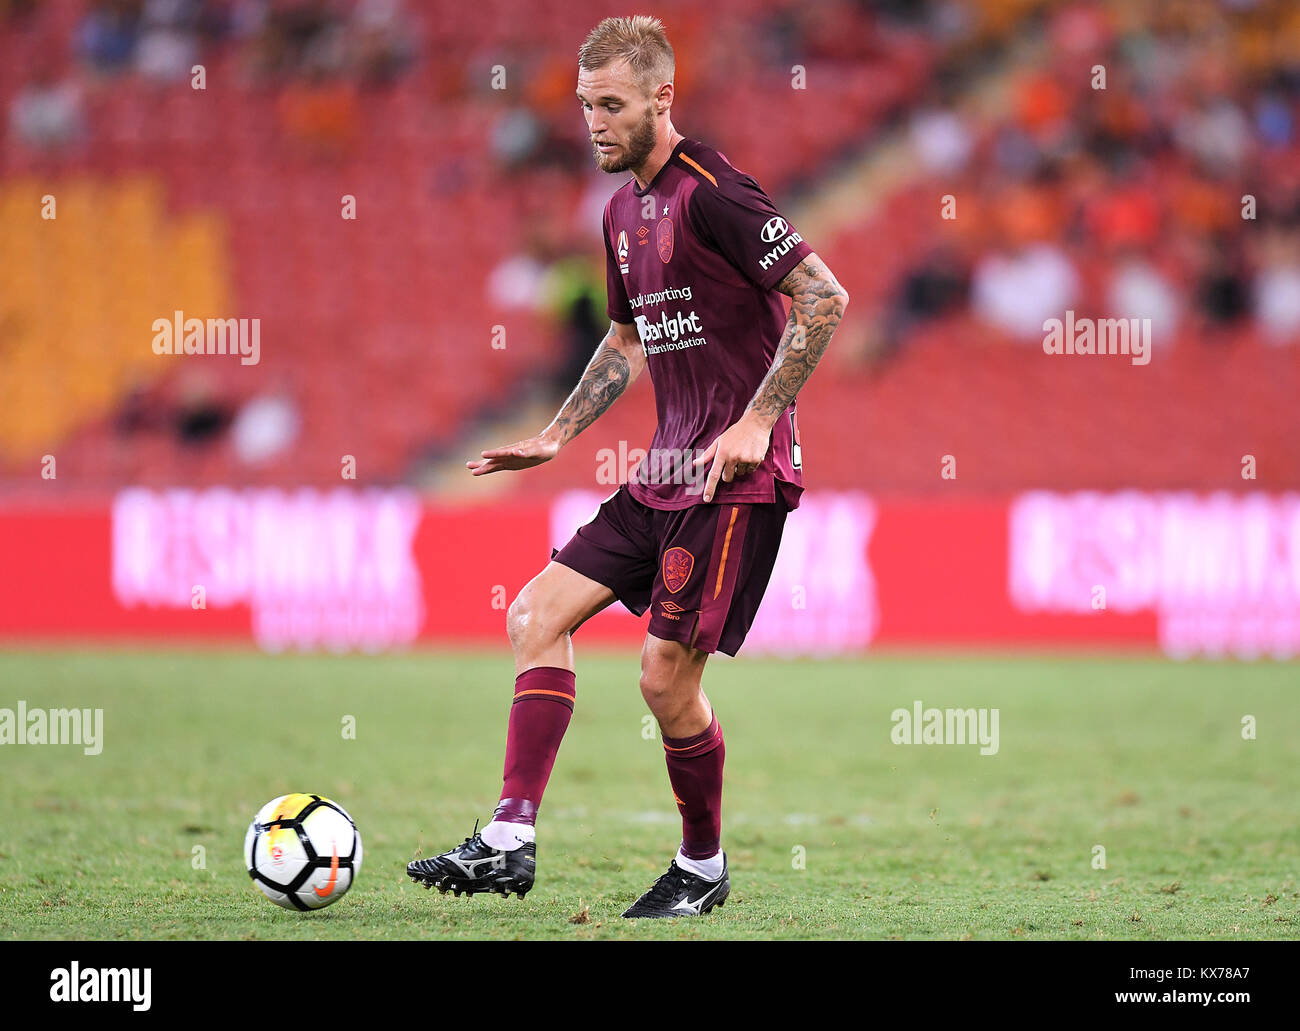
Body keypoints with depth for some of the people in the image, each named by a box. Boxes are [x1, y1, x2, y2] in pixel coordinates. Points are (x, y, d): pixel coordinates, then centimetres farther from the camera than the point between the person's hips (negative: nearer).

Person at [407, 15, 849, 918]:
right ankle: (511, 841, -2)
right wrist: (555, 438, 22)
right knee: (539, 613, 1)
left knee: (667, 674, -9)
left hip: (737, 475, -9)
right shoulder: (625, 210, 14)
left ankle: (704, 868, 12)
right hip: (667, 473, 9)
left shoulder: (710, 193, -15)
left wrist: (756, 421, -20)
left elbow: (825, 298, -19)